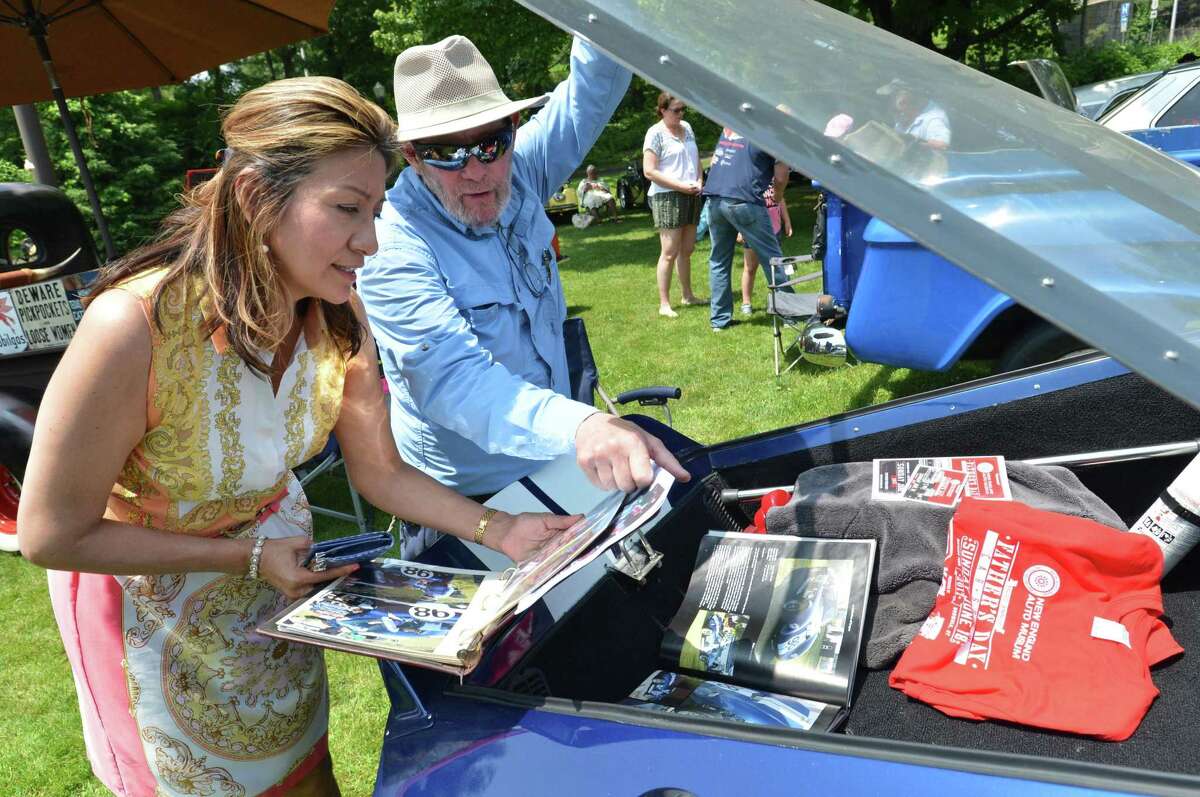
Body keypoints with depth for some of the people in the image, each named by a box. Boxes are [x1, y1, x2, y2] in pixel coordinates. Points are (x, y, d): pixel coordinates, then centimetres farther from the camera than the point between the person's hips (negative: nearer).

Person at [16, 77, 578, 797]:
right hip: (154, 597, -4)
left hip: (278, 566, 5)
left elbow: (381, 473, -9)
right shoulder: (134, 327, -36)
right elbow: (53, 535, -24)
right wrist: (248, 556, -24)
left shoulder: (338, 315, -19)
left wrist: (498, 532, -21)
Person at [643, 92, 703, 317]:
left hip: (691, 196, 7)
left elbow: (696, 158, 24)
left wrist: (699, 181, 4)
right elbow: (649, 171, -14)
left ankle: (687, 294, 27)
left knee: (686, 250, 15)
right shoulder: (656, 133, -8)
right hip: (667, 197, -7)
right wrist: (681, 186, -17)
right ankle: (664, 304, -3)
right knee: (669, 253, -8)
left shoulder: (687, 128, 14)